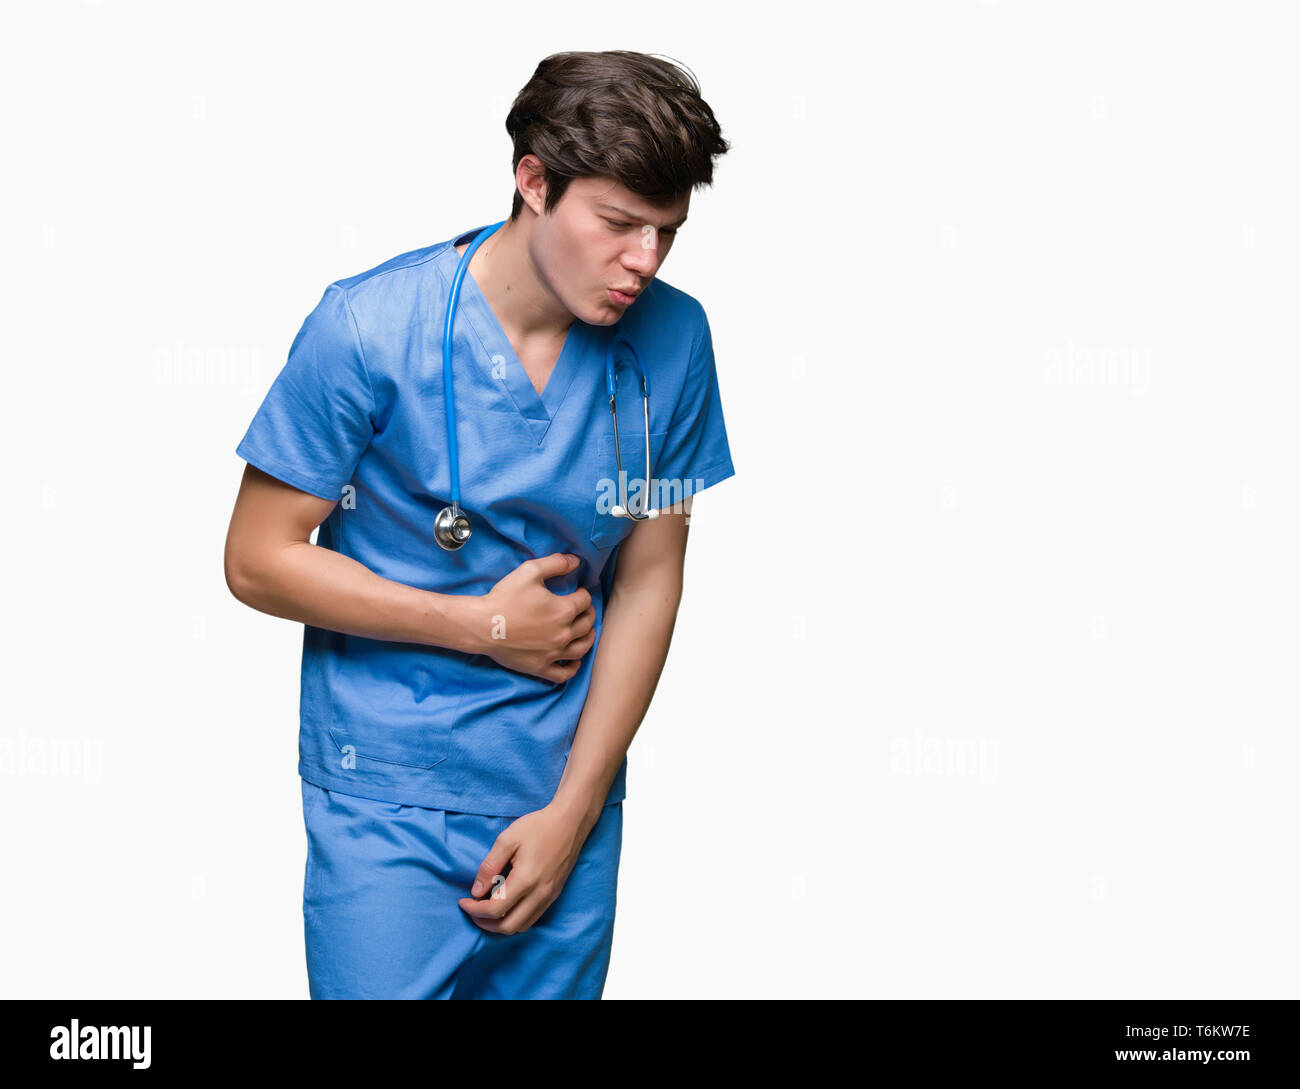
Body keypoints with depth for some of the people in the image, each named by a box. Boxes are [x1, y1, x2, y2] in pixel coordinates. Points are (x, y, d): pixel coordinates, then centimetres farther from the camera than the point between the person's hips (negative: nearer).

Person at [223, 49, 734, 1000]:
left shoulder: (672, 341, -5)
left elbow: (649, 582, 0)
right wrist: (485, 626, -11)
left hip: (569, 789, 3)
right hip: (389, 801, -3)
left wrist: (572, 813, -4)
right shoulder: (368, 329, -14)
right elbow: (257, 561, -8)